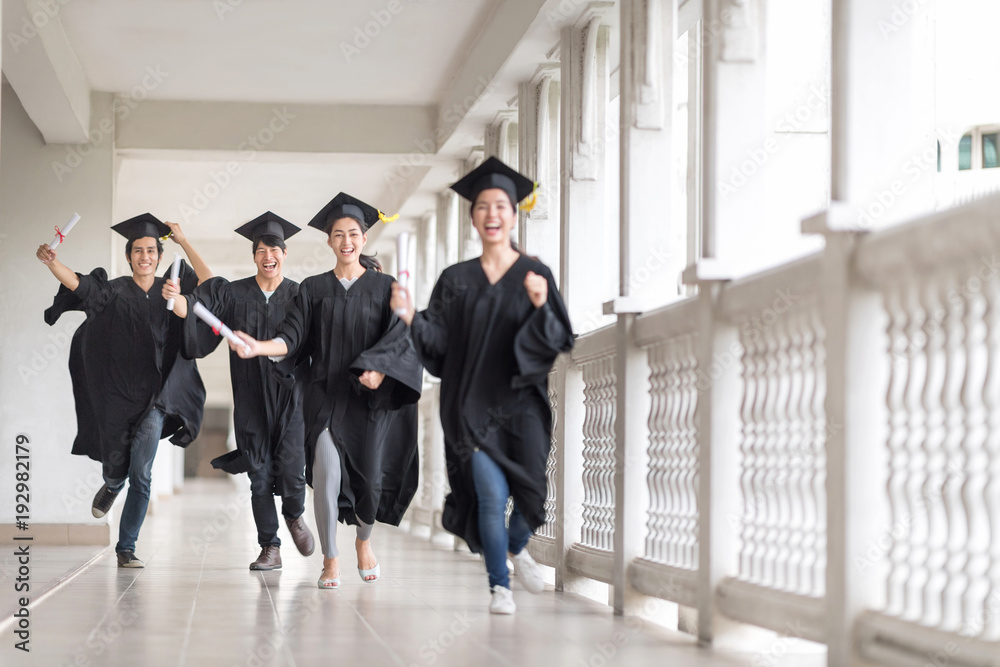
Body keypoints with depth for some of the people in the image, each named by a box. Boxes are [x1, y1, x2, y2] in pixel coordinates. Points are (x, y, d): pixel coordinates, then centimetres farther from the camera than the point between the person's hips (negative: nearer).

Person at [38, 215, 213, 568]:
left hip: (154, 397, 0)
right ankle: (112, 486, 48)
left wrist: (184, 242, -4)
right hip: (116, 394, 0)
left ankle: (126, 547, 0)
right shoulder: (114, 291, -1)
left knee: (141, 475, -9)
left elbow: (210, 283, -5)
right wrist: (52, 263, -37)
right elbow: (78, 284, -17)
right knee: (116, 468, 10)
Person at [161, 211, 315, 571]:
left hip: (290, 396, -1)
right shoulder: (234, 294, 2)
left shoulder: (299, 296, 3)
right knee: (260, 474, 1)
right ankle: (270, 548, 9)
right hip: (251, 399, 1)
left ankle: (294, 516, 24)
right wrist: (174, 297, -33)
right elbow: (196, 308, -12)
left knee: (291, 469, -9)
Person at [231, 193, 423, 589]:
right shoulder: (313, 289, 9)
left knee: (369, 475, -1)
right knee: (326, 473, -14)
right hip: (325, 395, 0)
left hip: (369, 397, 0)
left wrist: (379, 368, -24)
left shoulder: (384, 288, 5)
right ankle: (330, 560, -3)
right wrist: (258, 346, -20)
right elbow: (292, 337, 0)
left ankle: (364, 540, 30)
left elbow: (398, 337, -5)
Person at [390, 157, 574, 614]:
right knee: (491, 495, -8)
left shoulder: (535, 275, 4)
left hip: (521, 401, 0)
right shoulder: (456, 280, 8)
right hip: (473, 402, 0)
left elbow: (558, 338, -5)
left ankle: (516, 547, 30)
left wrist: (541, 306, -23)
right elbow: (437, 338, 2)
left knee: (529, 489, -4)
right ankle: (499, 585, 7)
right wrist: (410, 318, -15)